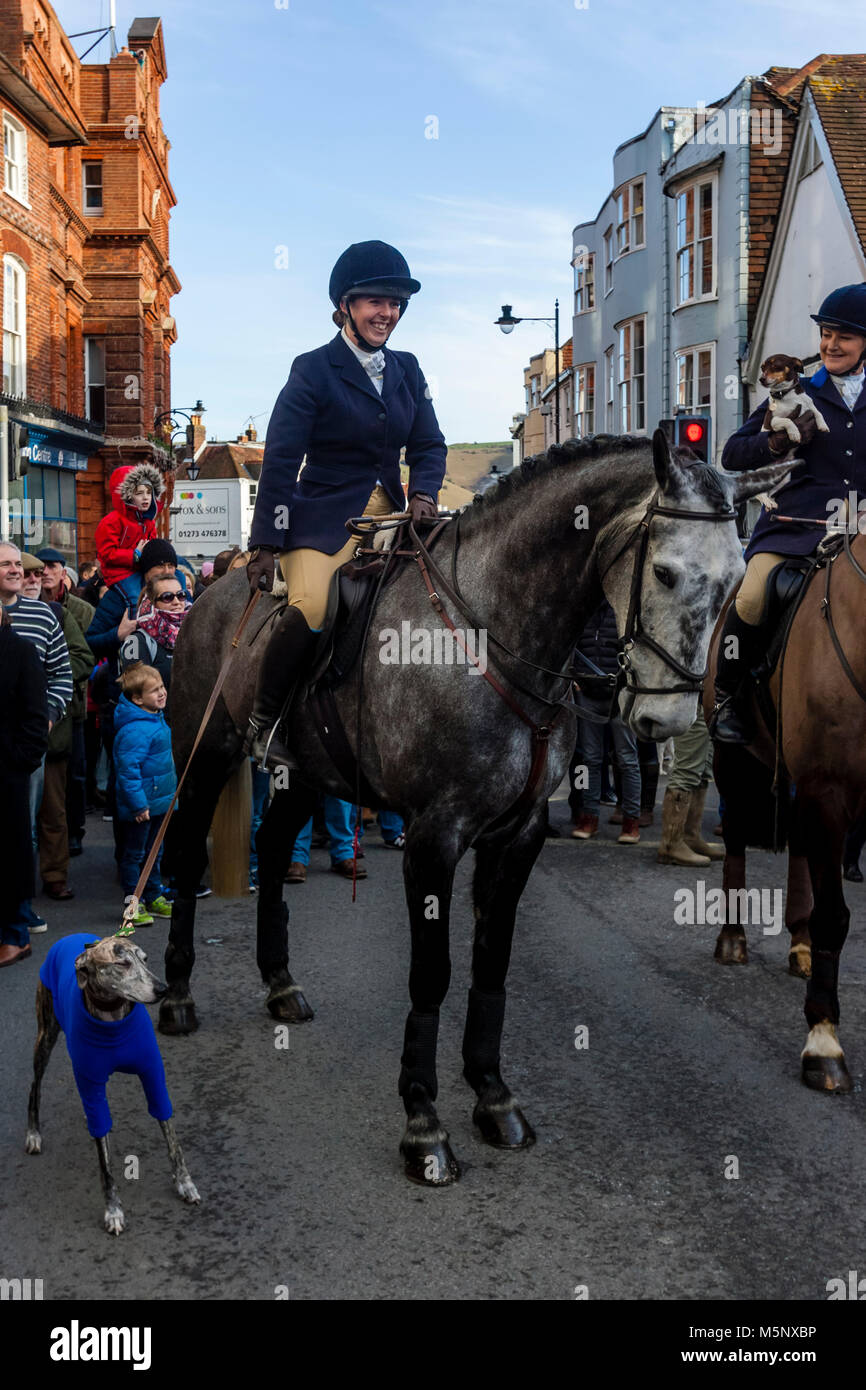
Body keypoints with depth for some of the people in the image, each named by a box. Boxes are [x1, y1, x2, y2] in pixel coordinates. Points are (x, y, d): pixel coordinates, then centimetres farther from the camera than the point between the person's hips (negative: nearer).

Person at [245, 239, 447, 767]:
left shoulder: (407, 370, 14)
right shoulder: (313, 370, -3)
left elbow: (429, 444, 14)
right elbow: (280, 460, -6)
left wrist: (423, 494, -9)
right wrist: (267, 544, -10)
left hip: (390, 514, 6)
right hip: (323, 517, -6)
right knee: (311, 607, -29)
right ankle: (263, 722, -11)